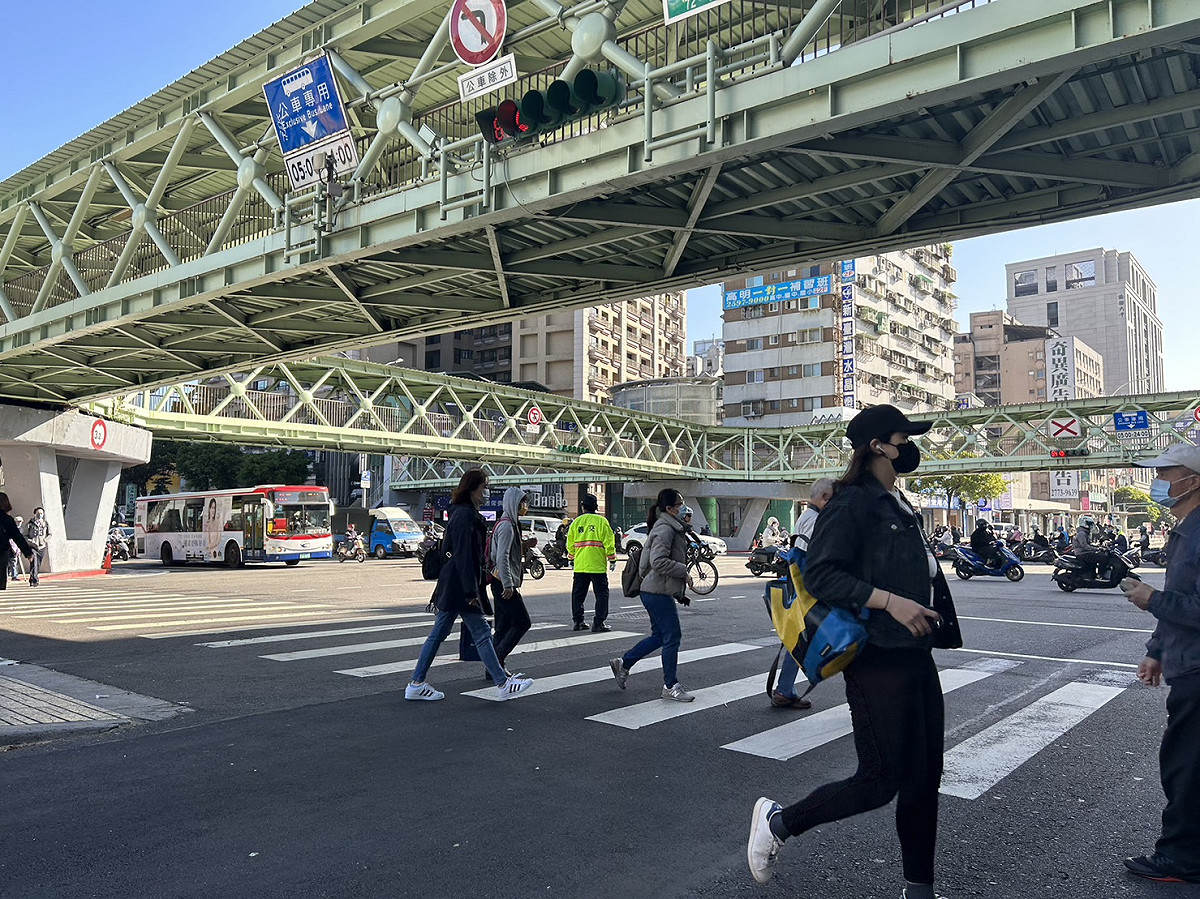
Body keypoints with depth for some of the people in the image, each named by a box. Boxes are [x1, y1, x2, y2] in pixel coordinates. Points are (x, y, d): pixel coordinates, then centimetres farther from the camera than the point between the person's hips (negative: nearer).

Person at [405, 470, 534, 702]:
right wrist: (471, 591, -21)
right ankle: (503, 684, 5)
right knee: (481, 634, -3)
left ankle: (416, 685, 17)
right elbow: (463, 555, -21)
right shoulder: (464, 515, -16)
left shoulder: (469, 513, 16)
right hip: (459, 586, -10)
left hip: (451, 586, 10)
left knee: (438, 634, 12)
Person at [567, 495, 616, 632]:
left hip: (579, 565, 4)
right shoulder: (601, 521, -4)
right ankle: (598, 623, -3)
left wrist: (571, 559, 24)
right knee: (601, 593, 2)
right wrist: (612, 559, 1)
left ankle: (578, 621, 16)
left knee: (578, 594, 13)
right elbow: (609, 543, -6)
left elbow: (570, 543, 12)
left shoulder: (576, 522, 7)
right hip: (597, 565, -4)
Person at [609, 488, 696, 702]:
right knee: (672, 636, -3)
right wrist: (684, 572, -17)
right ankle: (670, 686, 7)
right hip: (658, 592, -10)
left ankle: (623, 664, 26)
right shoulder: (665, 528, -16)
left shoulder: (670, 527, 16)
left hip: (659, 591, 10)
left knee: (660, 635, 17)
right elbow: (659, 561, -26)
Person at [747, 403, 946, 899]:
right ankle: (779, 821, 16)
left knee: (924, 777, 13)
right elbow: (820, 576, -22)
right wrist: (889, 601, -27)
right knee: (880, 782, -3)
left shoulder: (899, 505, 15)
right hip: (878, 662, -9)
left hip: (917, 657, 9)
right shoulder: (852, 504, -15)